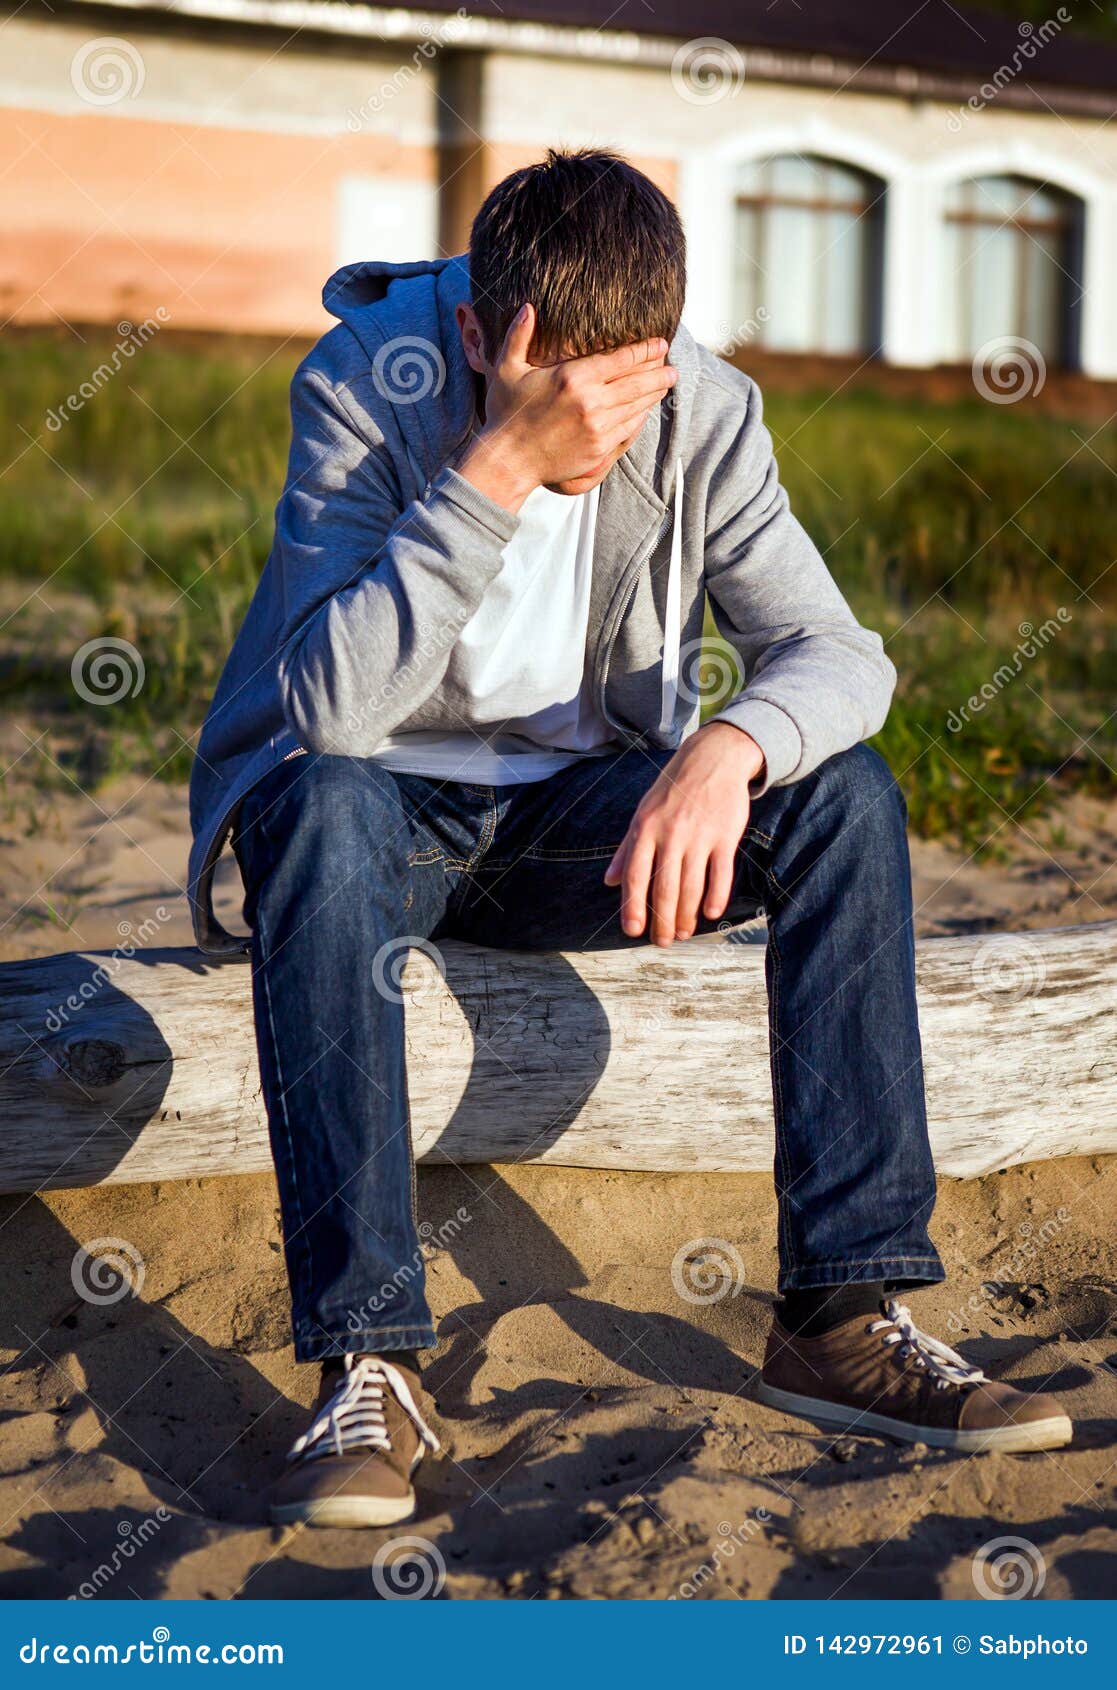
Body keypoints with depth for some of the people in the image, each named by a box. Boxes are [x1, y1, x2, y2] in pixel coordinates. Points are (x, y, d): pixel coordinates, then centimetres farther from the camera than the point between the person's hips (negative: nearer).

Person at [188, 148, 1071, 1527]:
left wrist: (732, 744, -37)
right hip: (378, 805, -3)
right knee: (324, 811, -39)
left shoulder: (703, 414, -10)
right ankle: (367, 1369, -37)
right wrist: (497, 469, -41)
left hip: (579, 815, 4)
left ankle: (843, 1317, -19)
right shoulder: (363, 386, -21)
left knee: (845, 794, -21)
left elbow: (839, 653, -14)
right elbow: (329, 706, -33)